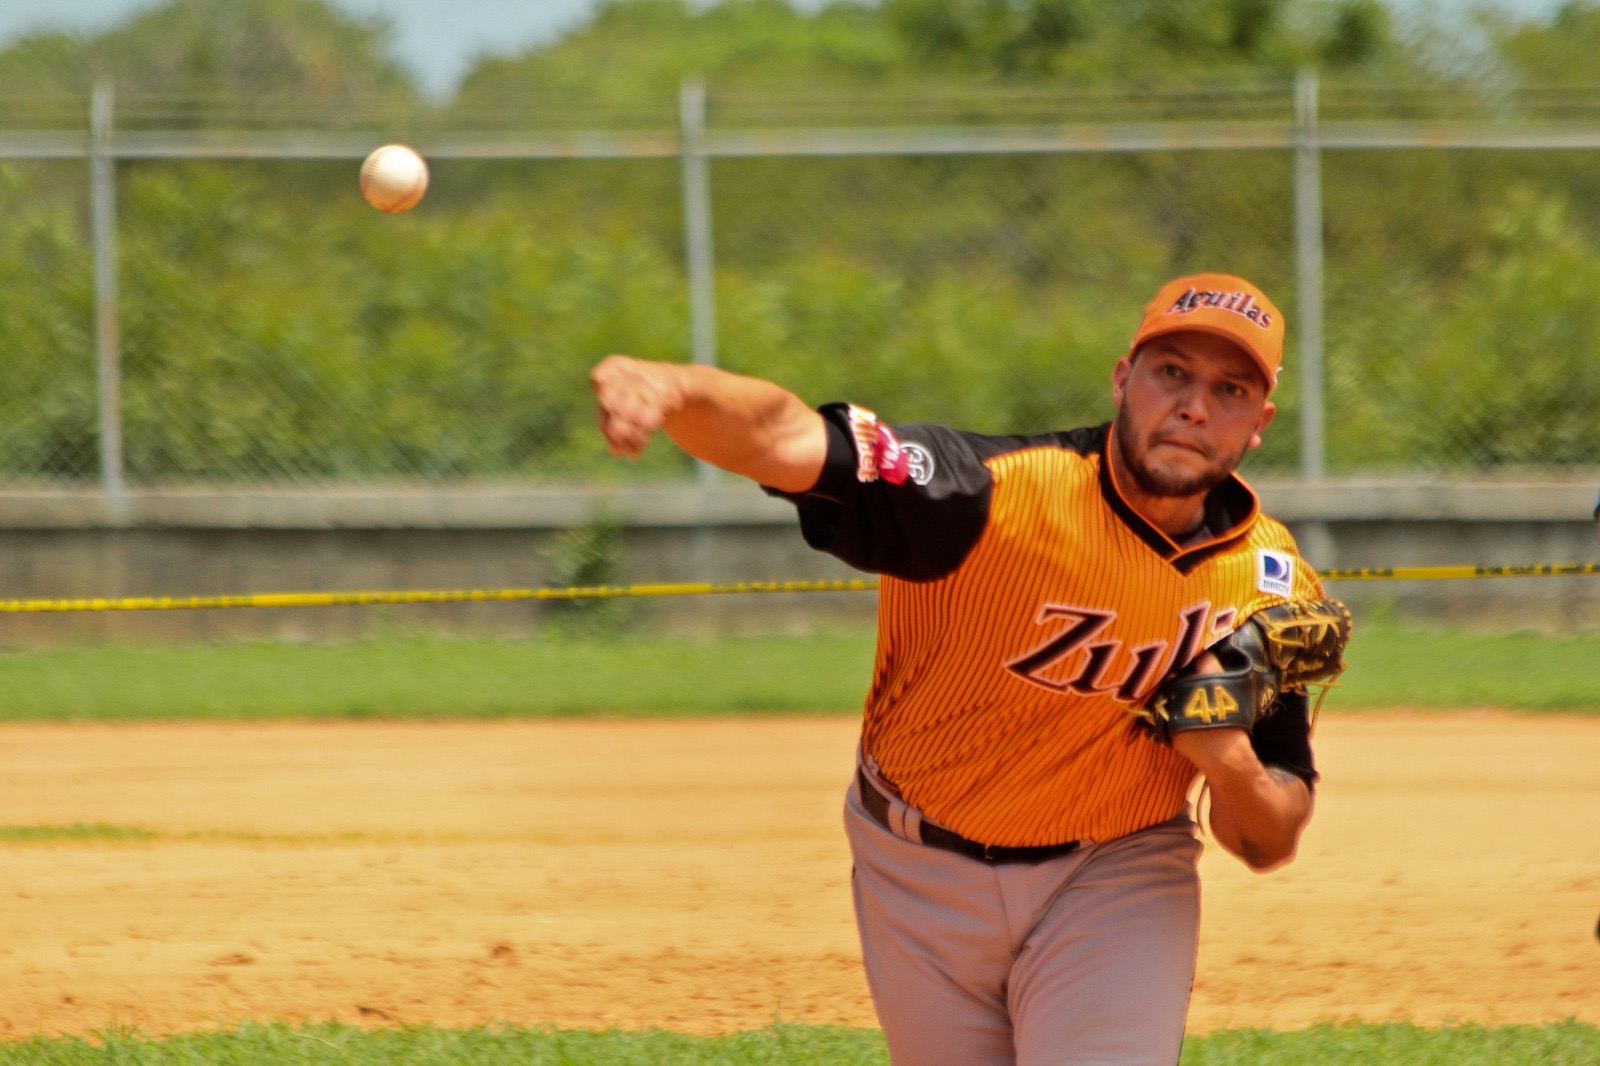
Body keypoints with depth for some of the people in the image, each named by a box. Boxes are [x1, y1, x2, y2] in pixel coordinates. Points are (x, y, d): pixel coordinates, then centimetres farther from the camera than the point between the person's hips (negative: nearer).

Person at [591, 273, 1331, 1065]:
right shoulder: (997, 495, -25)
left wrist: (1231, 764, -27)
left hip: (1115, 874, 1)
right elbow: (785, 438, -41)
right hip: (920, 875, -1)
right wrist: (669, 389, -64)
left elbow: (1271, 846, -3)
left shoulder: (1271, 591, -12)